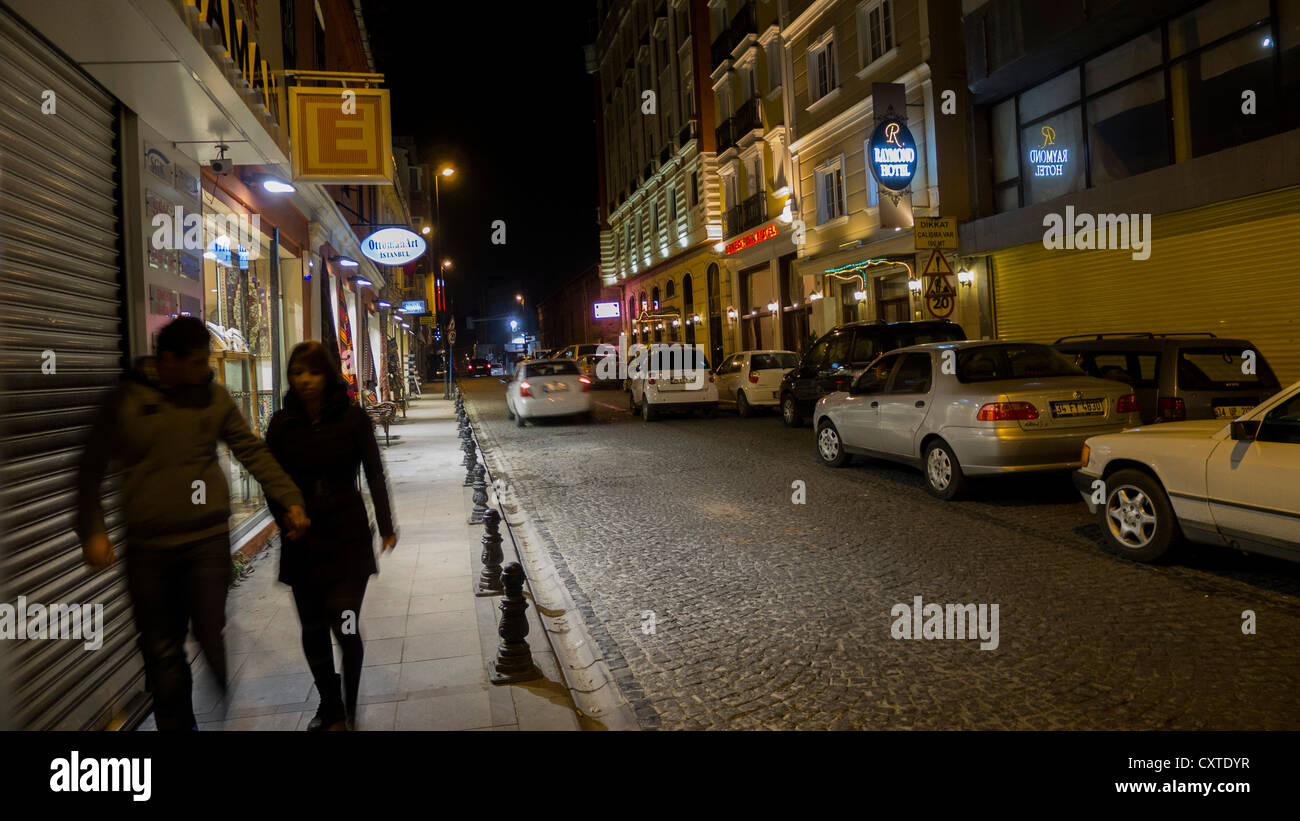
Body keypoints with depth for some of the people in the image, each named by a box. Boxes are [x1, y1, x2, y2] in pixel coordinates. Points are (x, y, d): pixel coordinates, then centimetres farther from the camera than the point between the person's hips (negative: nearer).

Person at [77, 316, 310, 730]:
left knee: (215, 640, -2)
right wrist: (92, 531, -1)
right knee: (162, 651, 11)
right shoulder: (125, 400, 0)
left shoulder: (214, 396, 2)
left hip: (208, 540, 0)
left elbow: (253, 452, 1)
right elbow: (91, 469, 5)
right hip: (147, 547, 1)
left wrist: (290, 499, -8)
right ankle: (175, 722, 29)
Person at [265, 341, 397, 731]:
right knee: (313, 629, 11)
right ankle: (330, 708, 30)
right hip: (302, 541, 3)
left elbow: (375, 475, -2)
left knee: (345, 626, -8)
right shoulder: (282, 424, 0)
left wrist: (386, 527, -7)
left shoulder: (352, 418, -4)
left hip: (348, 537, -2)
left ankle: (349, 707, 15)